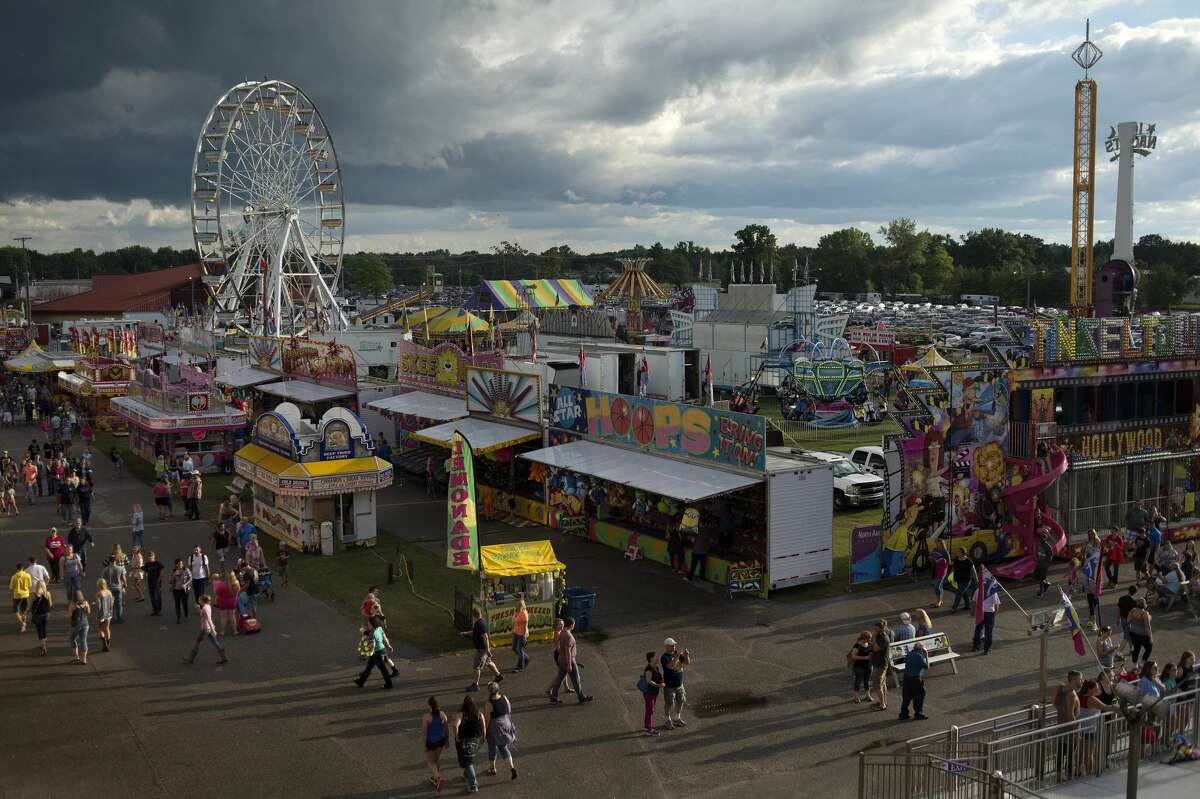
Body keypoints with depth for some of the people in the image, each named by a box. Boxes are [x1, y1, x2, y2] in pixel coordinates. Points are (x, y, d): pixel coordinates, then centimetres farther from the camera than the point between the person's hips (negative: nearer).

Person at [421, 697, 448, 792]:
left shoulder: (426, 717, -21)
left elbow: (424, 732, -18)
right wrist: (446, 741, 15)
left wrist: (424, 745, -7)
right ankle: (434, 777, 39)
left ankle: (439, 778, -9)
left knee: (430, 762, 11)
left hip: (431, 742, -5)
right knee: (436, 760, 25)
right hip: (441, 740, 5)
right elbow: (447, 729, 1)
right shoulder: (442, 714, -7)